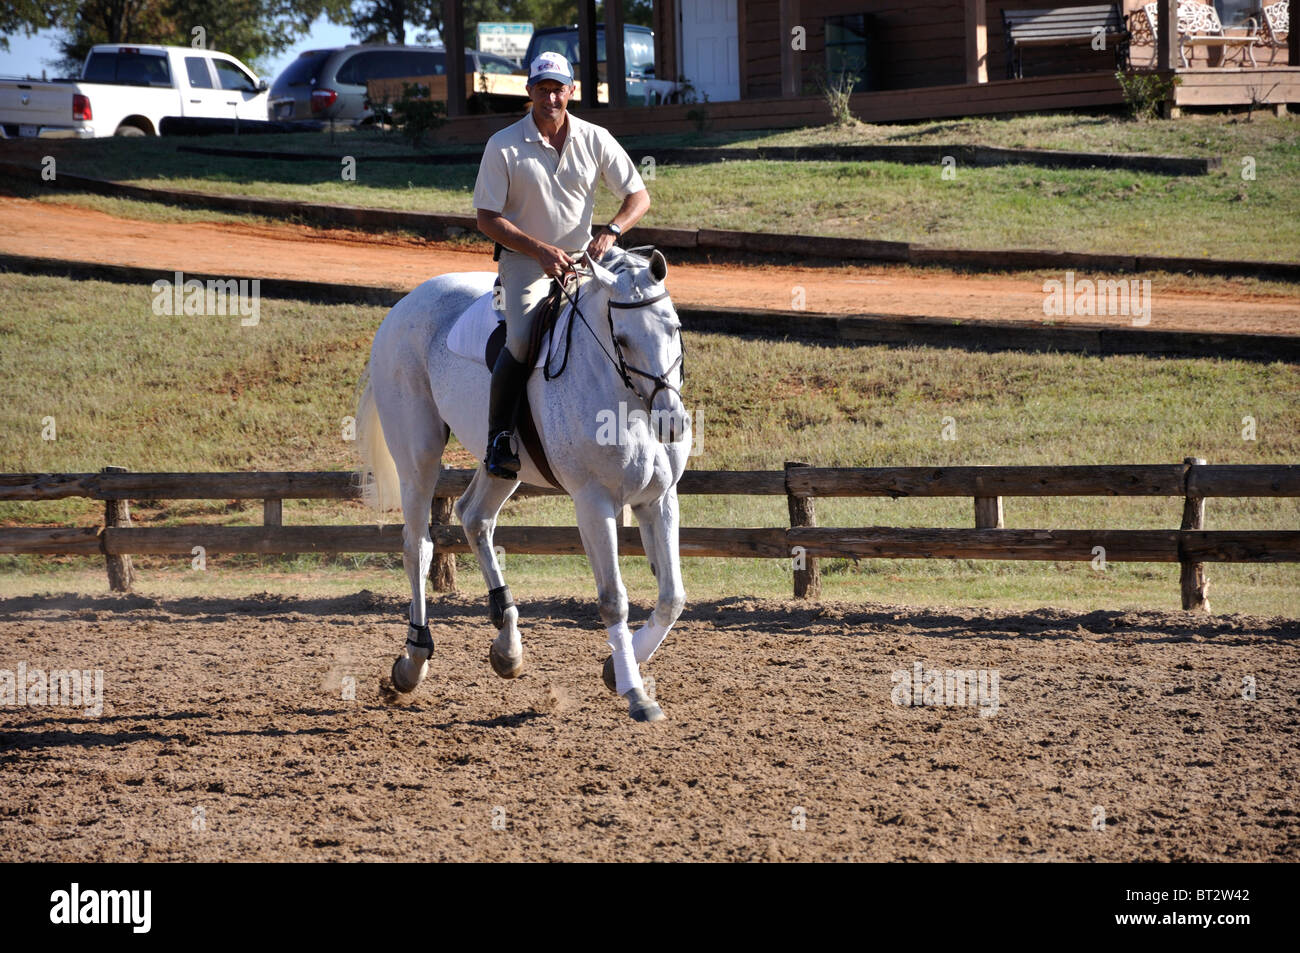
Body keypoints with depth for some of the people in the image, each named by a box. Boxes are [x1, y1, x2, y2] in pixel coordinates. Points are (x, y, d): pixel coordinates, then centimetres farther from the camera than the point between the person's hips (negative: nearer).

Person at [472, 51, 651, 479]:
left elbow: (639, 195, 3)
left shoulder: (595, 139, 1)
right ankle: (498, 436, -17)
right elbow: (487, 219, -6)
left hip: (582, 261, 3)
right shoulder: (503, 146, -6)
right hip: (525, 262, -3)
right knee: (521, 339, -29)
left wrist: (610, 233, -17)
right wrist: (540, 249, -18)